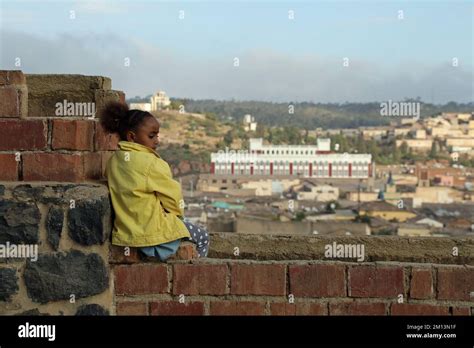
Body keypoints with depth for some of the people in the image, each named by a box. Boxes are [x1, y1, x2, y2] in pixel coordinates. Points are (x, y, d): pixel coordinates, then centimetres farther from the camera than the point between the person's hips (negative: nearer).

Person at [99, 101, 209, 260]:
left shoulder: (113, 161, 2)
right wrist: (179, 213, 11)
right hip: (156, 233, -8)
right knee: (203, 237, 17)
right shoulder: (151, 163, -20)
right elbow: (173, 196, -11)